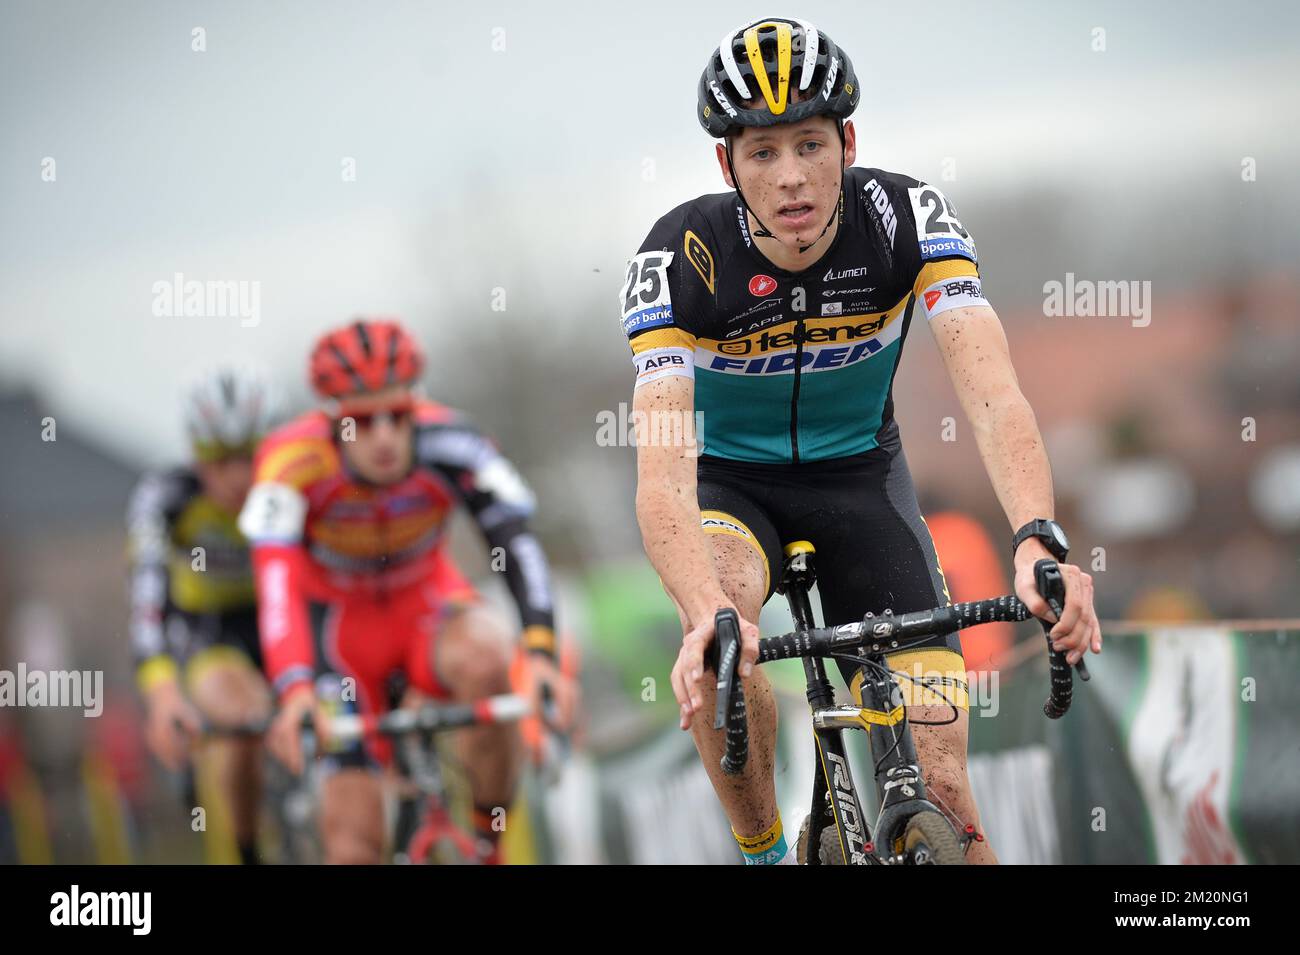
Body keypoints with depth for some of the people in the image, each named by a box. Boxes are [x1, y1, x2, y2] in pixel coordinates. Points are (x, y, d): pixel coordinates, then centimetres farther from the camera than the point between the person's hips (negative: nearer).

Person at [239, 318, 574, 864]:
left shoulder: (448, 443, -27)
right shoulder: (294, 462, -31)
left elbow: (519, 545, -35)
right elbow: (277, 579, -42)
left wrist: (541, 653, -51)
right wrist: (294, 690, -58)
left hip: (427, 598, 1)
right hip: (339, 617, -1)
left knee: (484, 661, -36)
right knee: (353, 846, -12)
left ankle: (491, 845, -16)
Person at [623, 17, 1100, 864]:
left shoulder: (909, 220, -24)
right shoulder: (681, 258, -28)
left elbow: (993, 397, -36)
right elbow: (662, 476, -38)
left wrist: (1040, 540, -55)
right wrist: (708, 619, -57)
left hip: (859, 473, 1)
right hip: (731, 481, -1)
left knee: (937, 781, -11)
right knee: (717, 622, -36)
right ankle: (763, 850, -13)